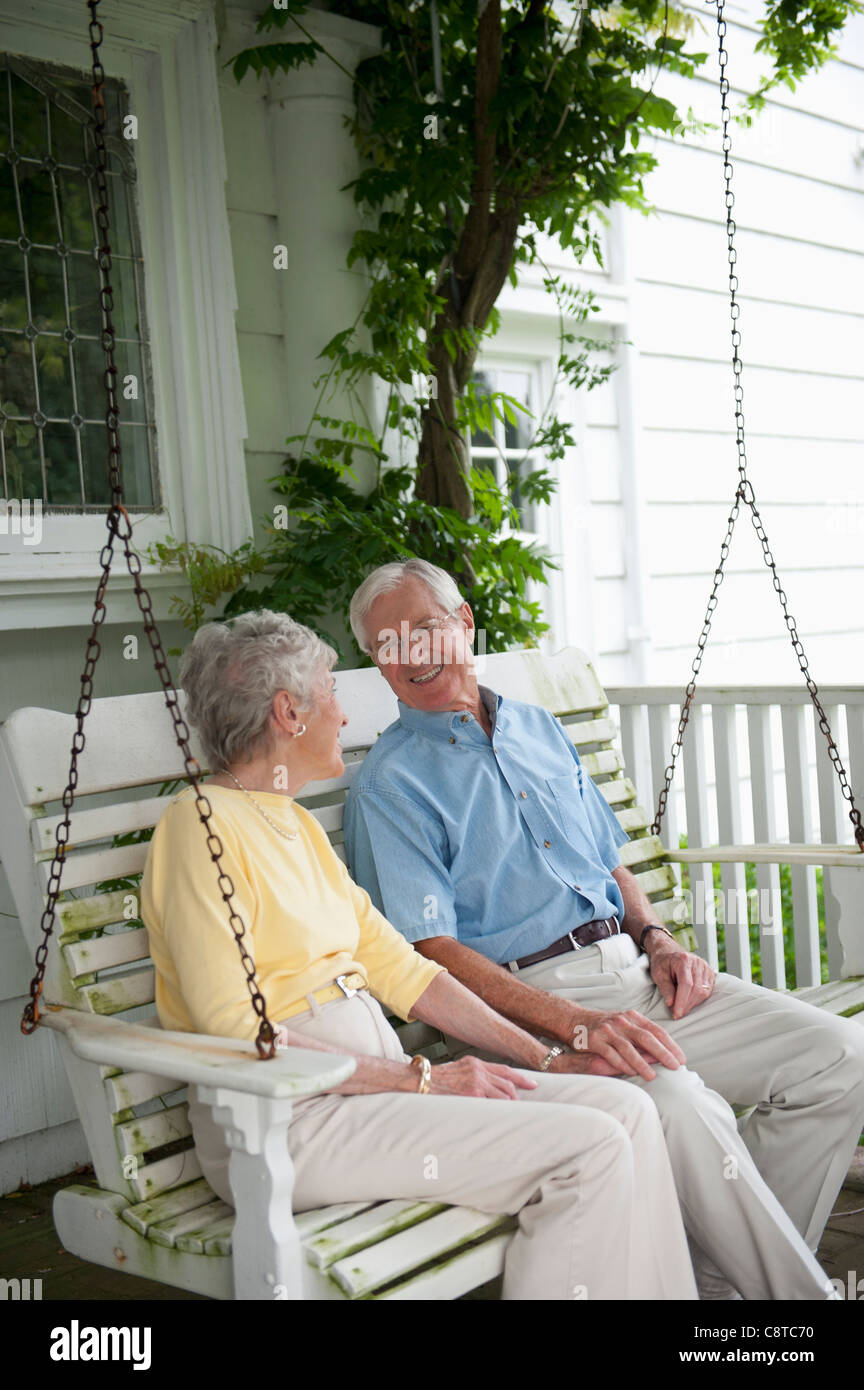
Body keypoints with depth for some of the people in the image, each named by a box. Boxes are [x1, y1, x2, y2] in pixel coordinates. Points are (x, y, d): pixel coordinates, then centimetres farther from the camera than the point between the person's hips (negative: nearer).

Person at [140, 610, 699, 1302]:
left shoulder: (297, 825, 18)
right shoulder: (201, 826, -10)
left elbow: (399, 968, 16)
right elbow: (235, 1031, -18)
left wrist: (546, 1058, 7)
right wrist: (420, 1079, -16)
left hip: (376, 1082, 8)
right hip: (289, 1122, -8)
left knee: (628, 1107, -6)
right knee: (588, 1149, -20)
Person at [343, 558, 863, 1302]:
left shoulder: (540, 729, 20)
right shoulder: (389, 784, -1)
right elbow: (433, 951, -11)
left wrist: (657, 938, 4)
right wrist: (577, 1025, -22)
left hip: (629, 966, 7)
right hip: (530, 1002, -7)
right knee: (677, 1101, -34)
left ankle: (727, 1276, 0)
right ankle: (797, 1291, -12)